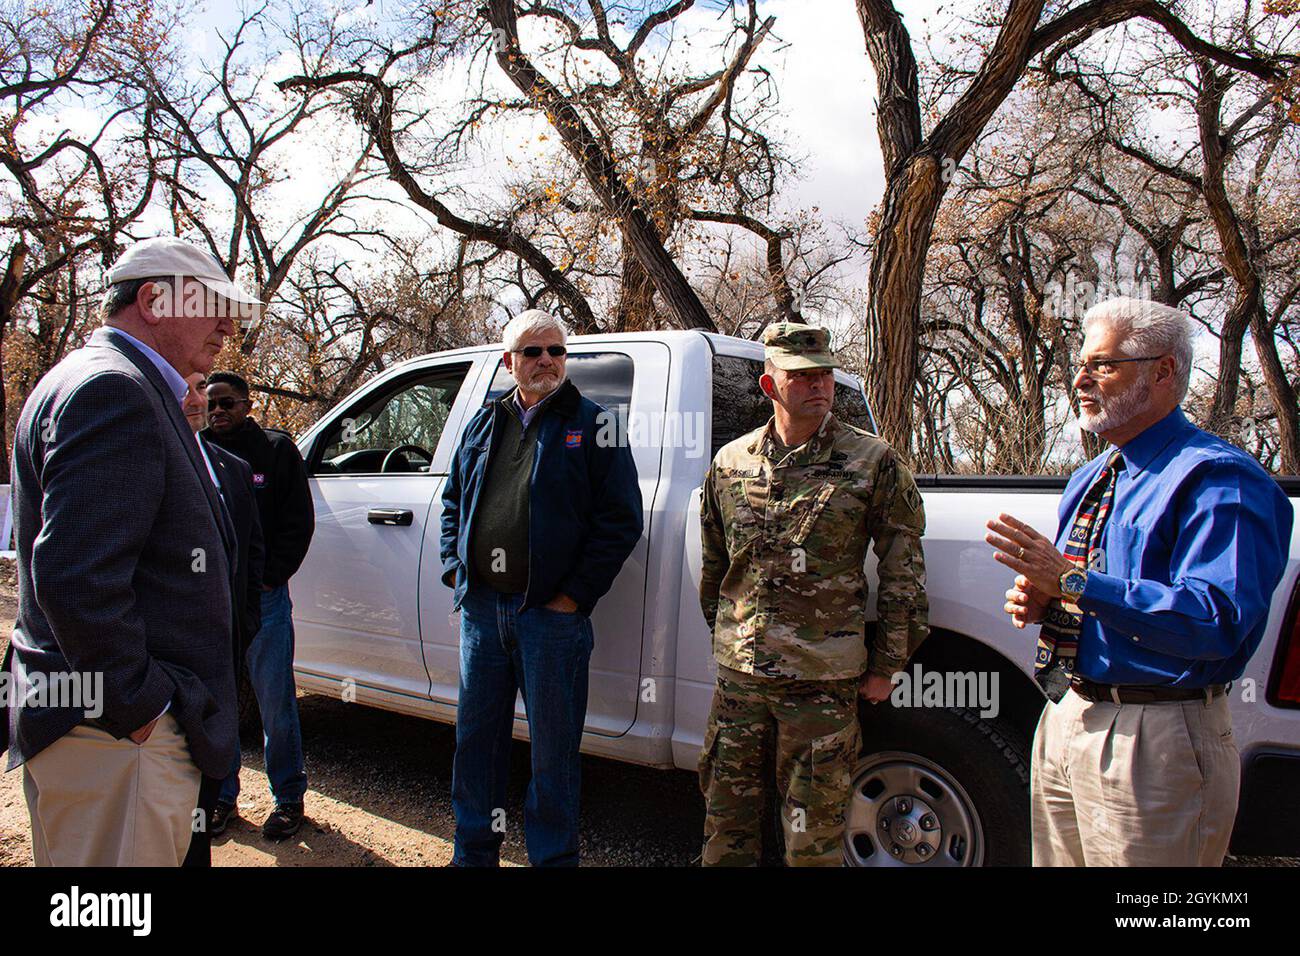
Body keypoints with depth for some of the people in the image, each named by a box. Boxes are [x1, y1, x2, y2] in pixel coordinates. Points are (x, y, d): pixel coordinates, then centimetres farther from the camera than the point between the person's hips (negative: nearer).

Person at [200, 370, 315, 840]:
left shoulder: (277, 449, 3)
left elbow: (299, 522, 1)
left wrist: (269, 575, -7)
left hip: (263, 596, -3)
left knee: (276, 703, 3)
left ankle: (288, 798, 16)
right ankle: (222, 796, 26)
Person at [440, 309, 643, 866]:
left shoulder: (591, 425, -3)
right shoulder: (484, 424, 13)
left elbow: (621, 518, -7)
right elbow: (454, 501, 22)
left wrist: (575, 594, -11)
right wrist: (455, 567, 8)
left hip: (551, 612, -5)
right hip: (481, 607, 5)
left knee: (553, 748, 5)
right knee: (476, 735, 16)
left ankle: (552, 857, 23)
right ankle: (474, 850, 34)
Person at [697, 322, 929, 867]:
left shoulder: (873, 463, -4)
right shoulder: (730, 463, 6)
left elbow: (903, 571, -1)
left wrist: (885, 666, -1)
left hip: (823, 682, -3)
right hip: (737, 676, 4)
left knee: (813, 836, 8)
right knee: (725, 820, 15)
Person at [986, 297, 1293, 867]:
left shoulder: (1217, 478, -14)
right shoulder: (1089, 482, 15)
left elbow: (1217, 622, -26)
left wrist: (1075, 583, -27)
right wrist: (1039, 599, -1)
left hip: (1153, 742, -8)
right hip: (1062, 722, 8)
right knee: (1059, 861, 20)